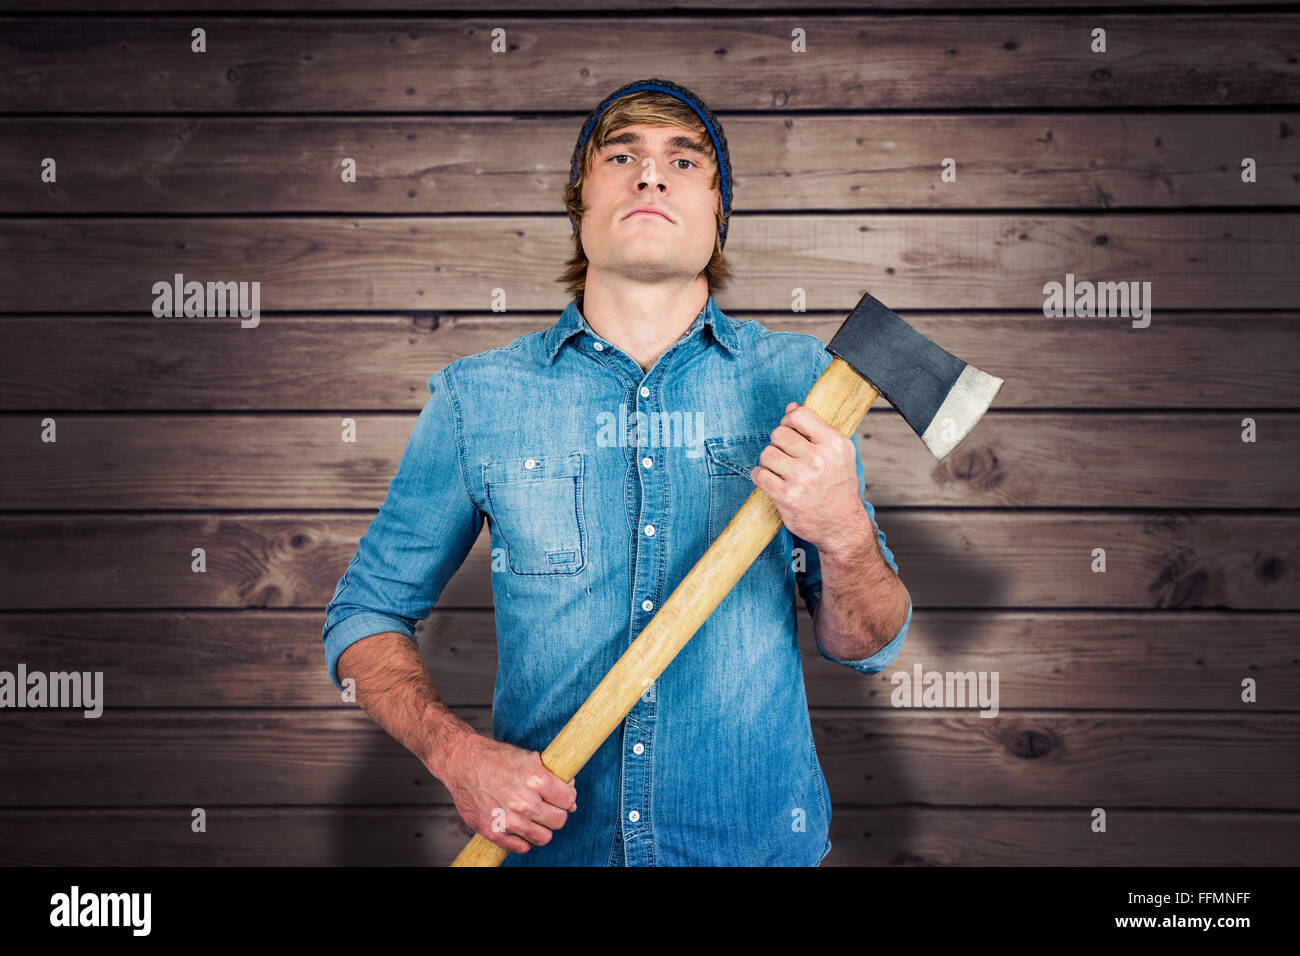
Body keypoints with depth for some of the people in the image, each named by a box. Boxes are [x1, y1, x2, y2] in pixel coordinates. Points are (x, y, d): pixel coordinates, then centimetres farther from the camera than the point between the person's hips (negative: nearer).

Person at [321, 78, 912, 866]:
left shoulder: (796, 381, -4)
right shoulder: (477, 397, -5)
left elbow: (865, 649, -2)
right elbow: (366, 616, 2)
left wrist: (845, 534, -23)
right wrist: (457, 753, -15)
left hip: (759, 838, 1)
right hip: (548, 839, 0)